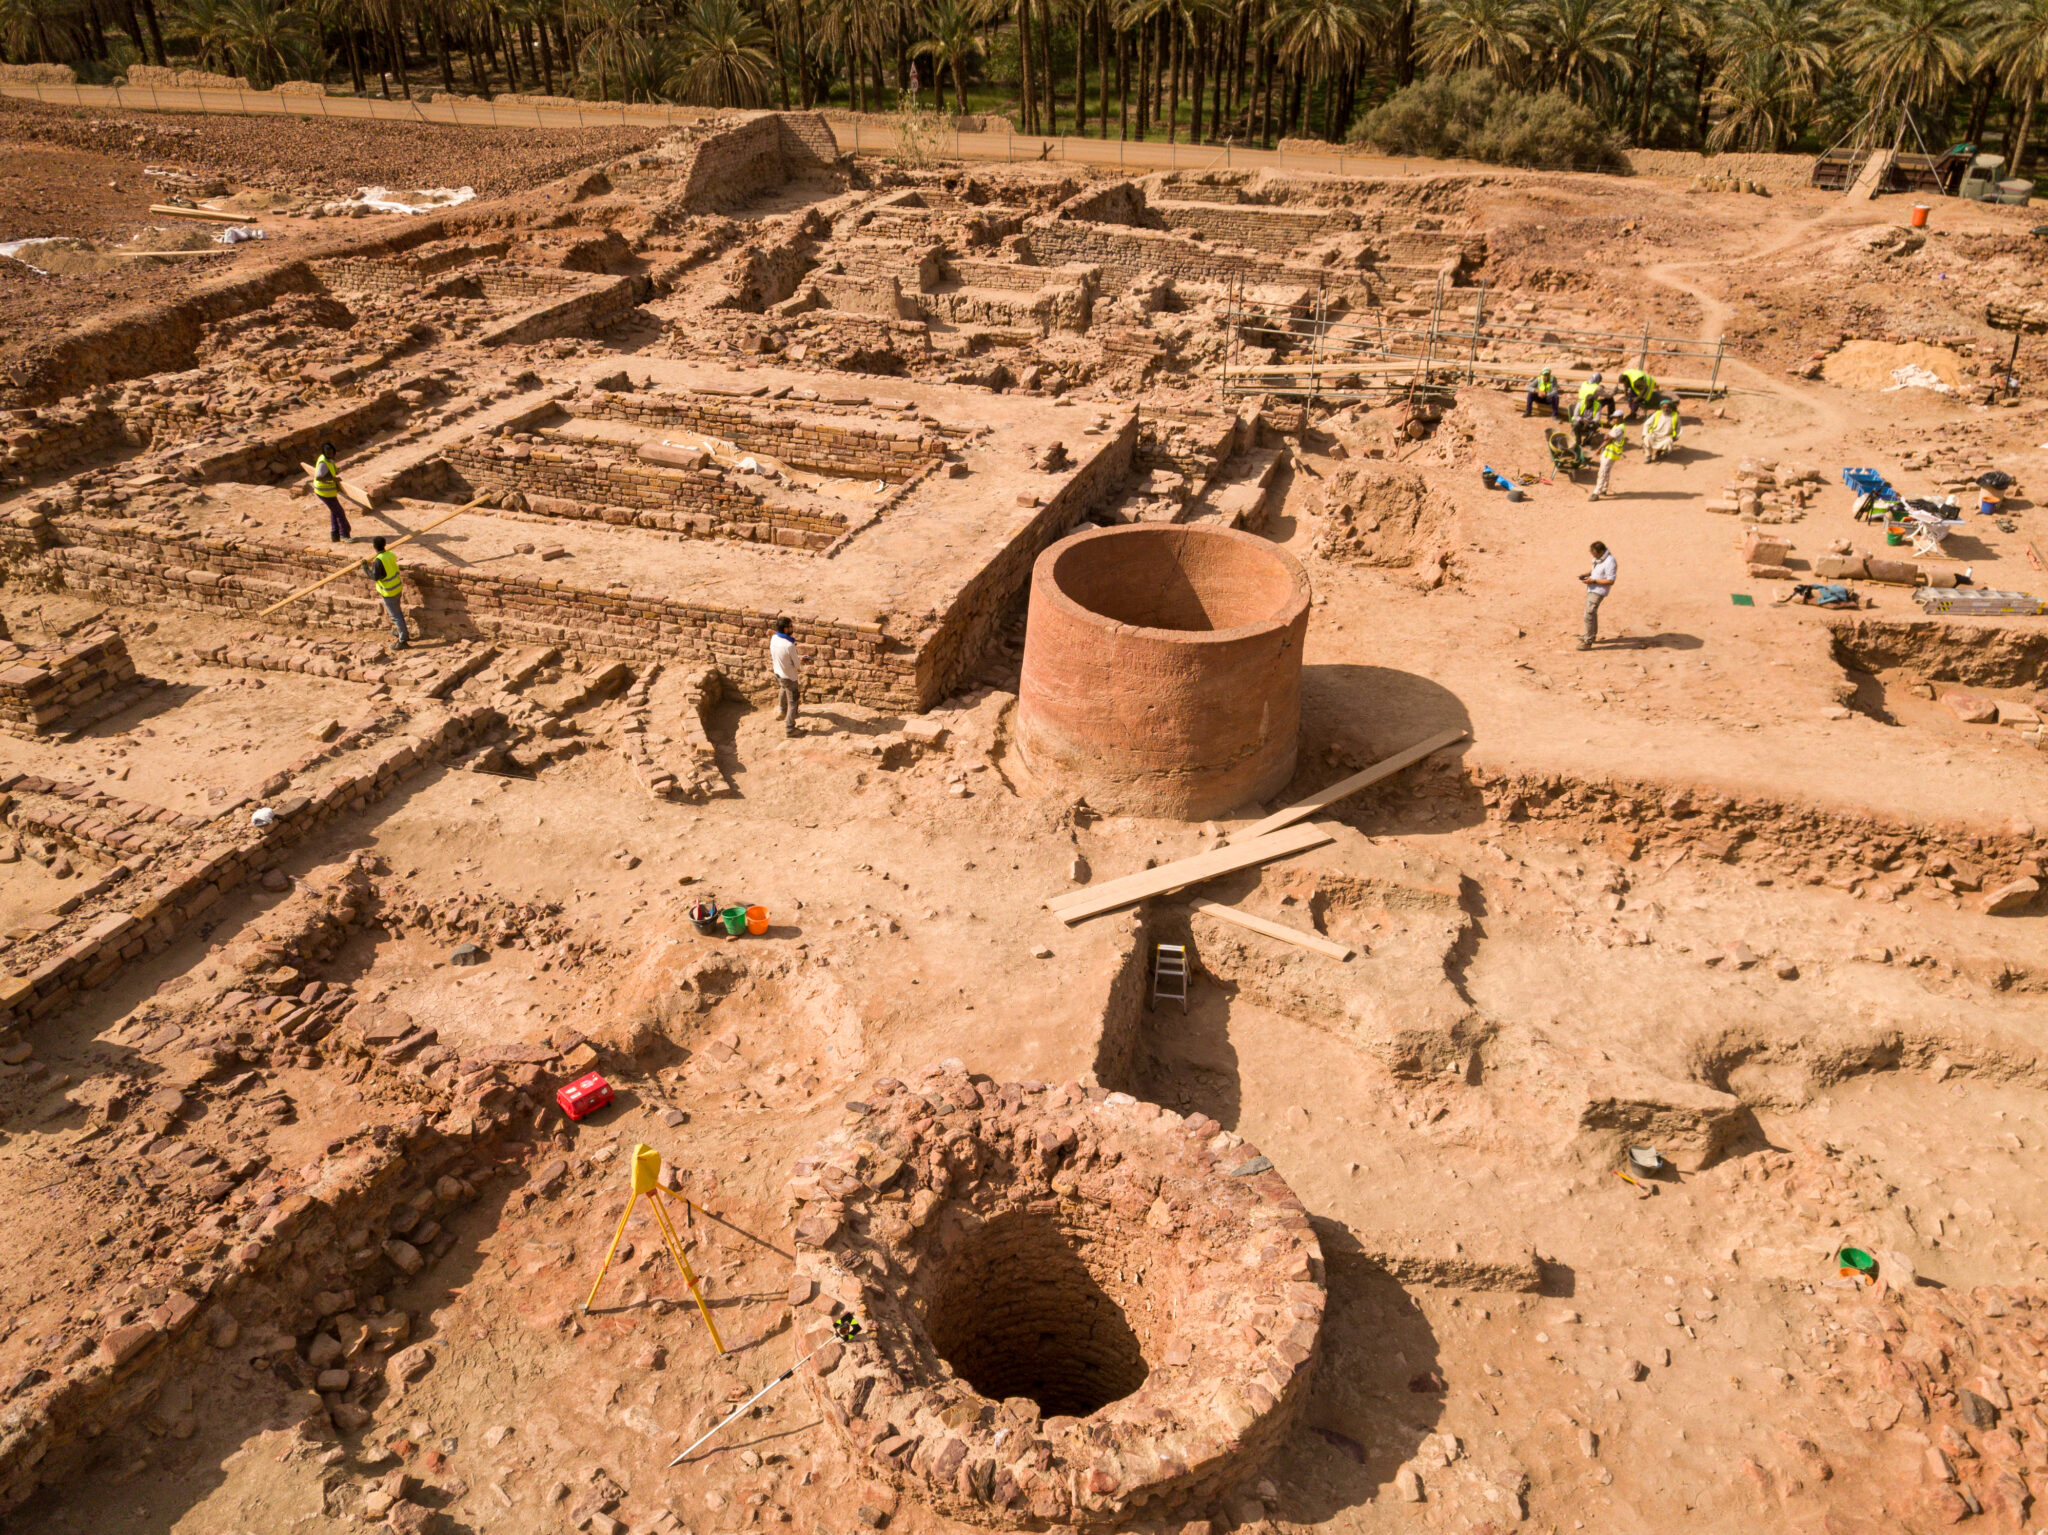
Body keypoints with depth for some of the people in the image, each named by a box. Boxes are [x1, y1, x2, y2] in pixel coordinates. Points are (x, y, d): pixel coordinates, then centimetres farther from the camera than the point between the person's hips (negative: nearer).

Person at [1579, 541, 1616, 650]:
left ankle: (1588, 642, -8)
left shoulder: (1609, 562, -25)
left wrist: (1593, 581, -25)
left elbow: (1610, 581, -24)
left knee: (1589, 615, -12)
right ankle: (1592, 635, 42)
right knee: (1592, 612, 24)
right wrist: (1586, 574, 3)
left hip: (1598, 591, -10)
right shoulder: (1599, 558, 3)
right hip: (1592, 589, 10)